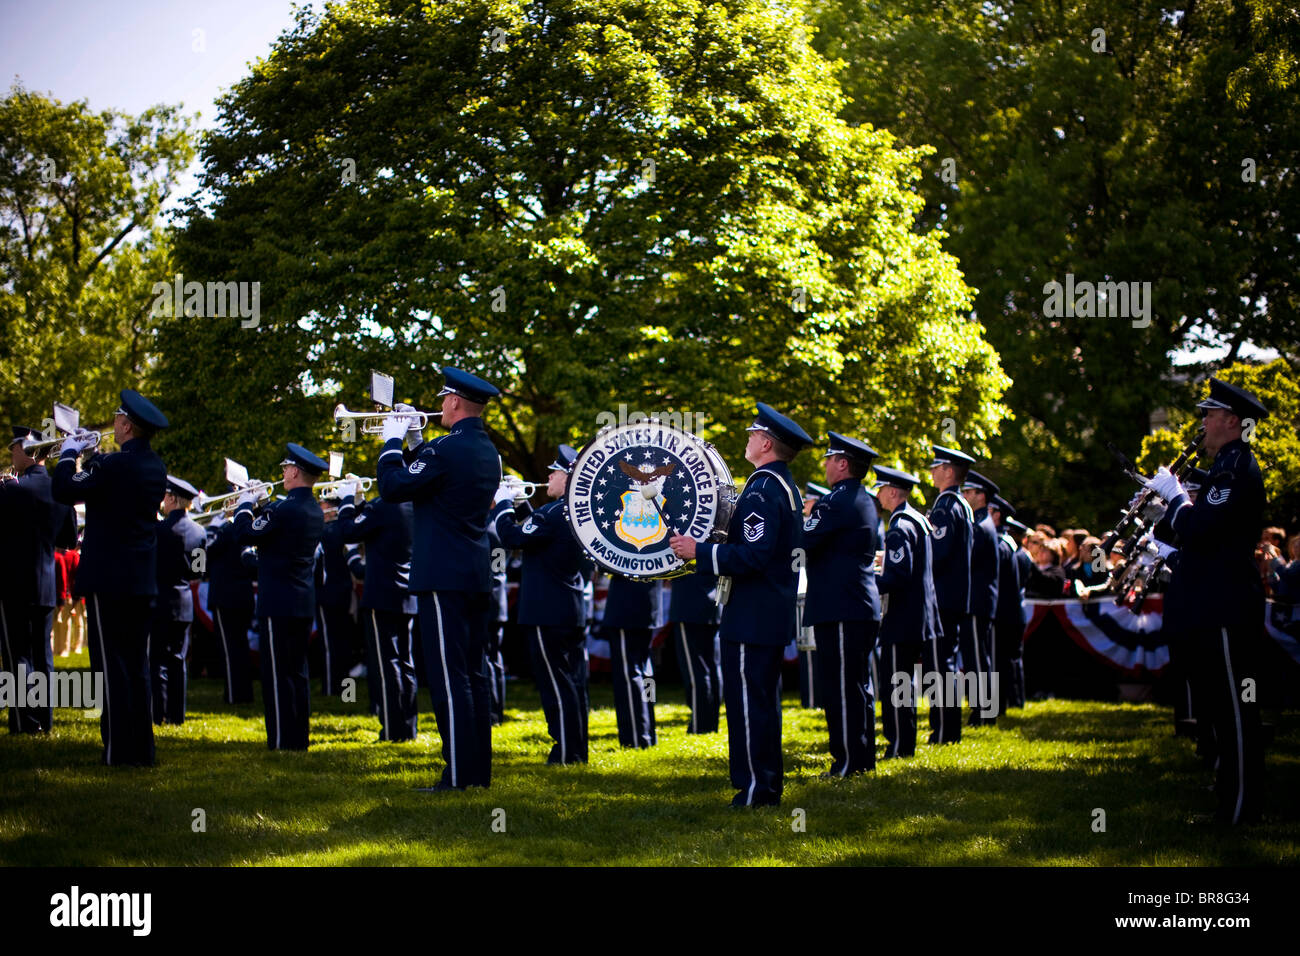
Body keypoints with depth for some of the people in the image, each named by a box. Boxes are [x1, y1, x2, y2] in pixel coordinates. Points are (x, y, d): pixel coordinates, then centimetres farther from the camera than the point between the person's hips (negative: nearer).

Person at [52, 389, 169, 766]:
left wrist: (69, 453, 0)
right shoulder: (156, 468, 8)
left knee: (112, 666, -3)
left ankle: (119, 751, -3)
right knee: (137, 666, 12)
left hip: (108, 579, -7)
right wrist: (91, 456, 18)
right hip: (142, 579, 7)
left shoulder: (115, 465, -17)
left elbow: (64, 491, -15)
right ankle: (141, 748, 13)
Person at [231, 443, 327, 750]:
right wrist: (260, 506, 18)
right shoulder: (315, 511, 9)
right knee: (297, 671, 13)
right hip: (305, 604, 8)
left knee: (278, 674, -4)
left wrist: (246, 505, 0)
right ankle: (300, 736, 16)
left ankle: (282, 741, -4)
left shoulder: (283, 509, -18)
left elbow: (244, 534, -15)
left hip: (278, 604, -8)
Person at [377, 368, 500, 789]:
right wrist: (413, 440, 18)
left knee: (450, 677, -8)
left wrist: (392, 442, 1)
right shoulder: (488, 452, 13)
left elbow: (393, 488, -12)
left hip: (443, 577, -9)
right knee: (474, 675, 12)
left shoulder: (445, 449, -15)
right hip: (478, 576, 9)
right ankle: (478, 769, 14)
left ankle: (457, 775, -9)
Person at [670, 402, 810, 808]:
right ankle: (771, 782, 20)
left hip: (752, 616, -10)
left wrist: (699, 551, -21)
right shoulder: (785, 486, 14)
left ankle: (755, 788, -3)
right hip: (775, 616, 10)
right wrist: (710, 546, 21)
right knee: (764, 700, 15)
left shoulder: (763, 490, -18)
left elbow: (753, 556, -25)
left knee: (747, 701, -6)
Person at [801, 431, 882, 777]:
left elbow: (803, 541, -19)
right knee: (858, 684, 14)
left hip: (840, 608, -10)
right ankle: (864, 757, 18)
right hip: (863, 607, 10)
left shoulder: (837, 501, -14)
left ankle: (848, 761, -6)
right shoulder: (865, 502, 17)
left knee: (841, 686, -7)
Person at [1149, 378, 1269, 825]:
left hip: (1226, 612, -11)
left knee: (1235, 709, -6)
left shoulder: (1236, 470, -15)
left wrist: (1174, 495, -11)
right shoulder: (1227, 467, 19)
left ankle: (1240, 809, -3)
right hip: (1215, 608, 11)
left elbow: (1198, 529, -25)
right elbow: (1198, 534, 22)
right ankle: (1233, 799, 20)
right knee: (1223, 708, 14)